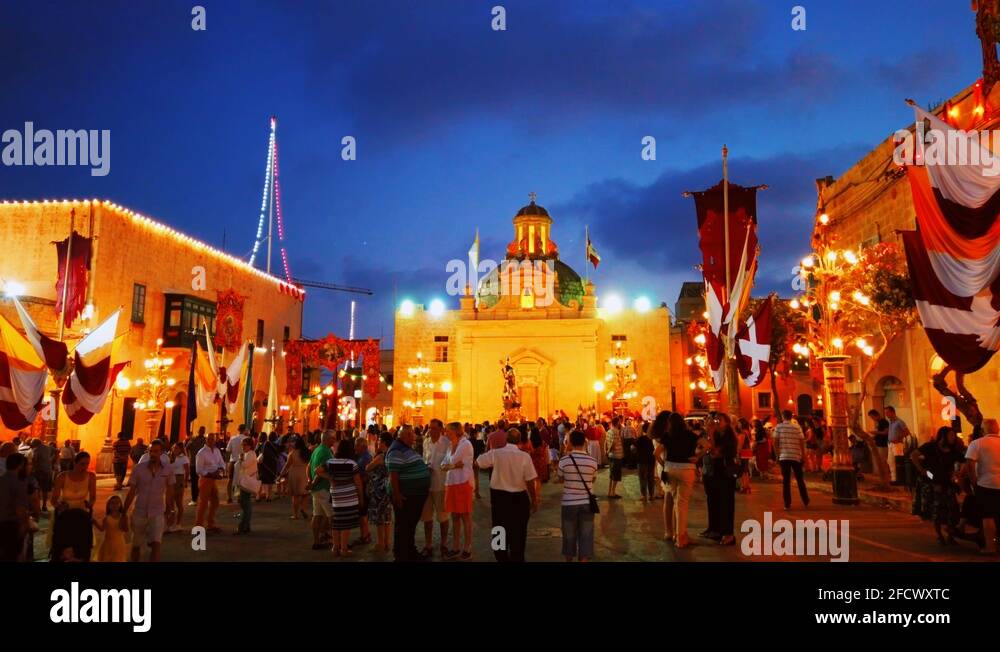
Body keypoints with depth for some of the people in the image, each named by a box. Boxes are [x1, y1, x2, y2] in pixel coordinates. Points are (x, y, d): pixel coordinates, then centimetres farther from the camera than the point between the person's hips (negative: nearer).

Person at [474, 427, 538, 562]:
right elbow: (530, 481, -12)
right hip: (519, 498, -1)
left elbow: (480, 462, 5)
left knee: (500, 532, 17)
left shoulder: (495, 453, -11)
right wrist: (534, 500, -1)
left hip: (499, 497, 1)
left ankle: (501, 558, 27)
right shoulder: (524, 456, -13)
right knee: (518, 533, 14)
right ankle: (517, 558, 21)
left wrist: (490, 448, 18)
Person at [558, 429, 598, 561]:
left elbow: (560, 478, 4)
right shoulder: (592, 461, -7)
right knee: (586, 536, 7)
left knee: (569, 535, 17)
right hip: (587, 503, 0)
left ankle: (569, 559, 33)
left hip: (569, 503, 0)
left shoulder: (564, 461, -12)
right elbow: (593, 480, 6)